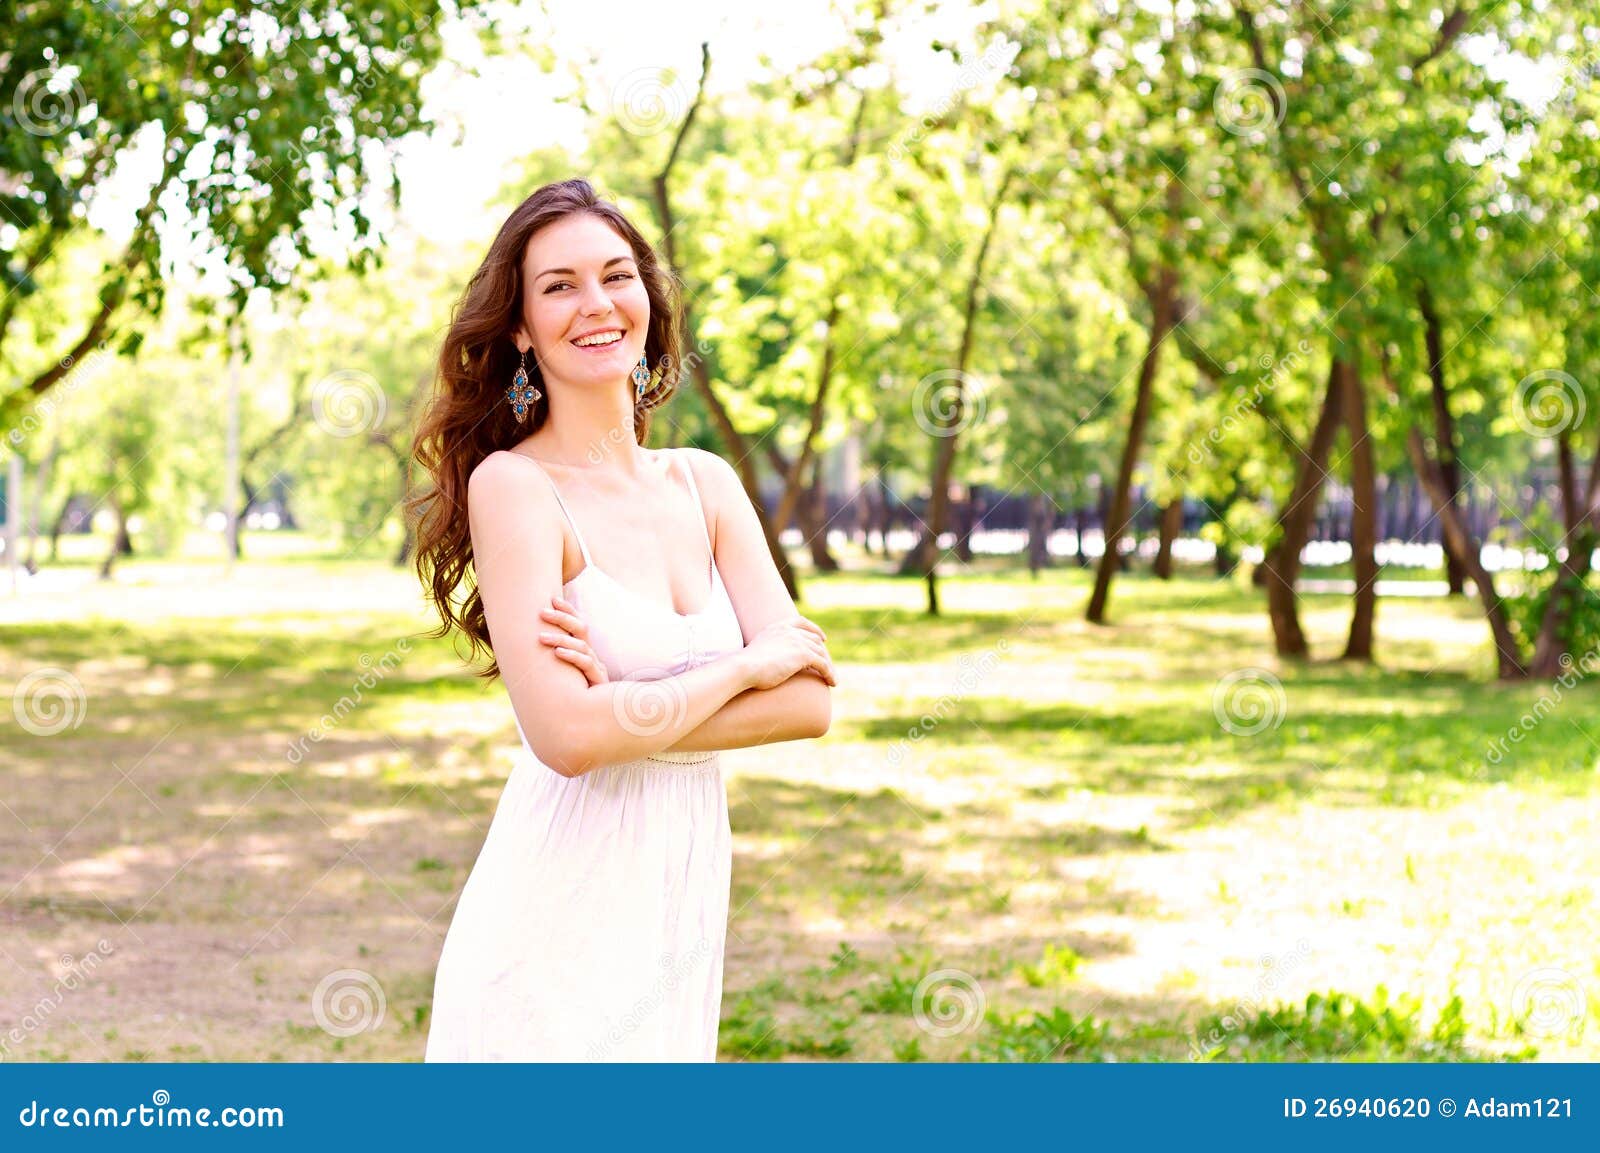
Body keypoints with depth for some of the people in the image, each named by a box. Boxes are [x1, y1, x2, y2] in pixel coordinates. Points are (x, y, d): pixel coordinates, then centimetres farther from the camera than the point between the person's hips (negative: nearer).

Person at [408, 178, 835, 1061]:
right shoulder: (511, 485, -9)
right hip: (560, 915, -5)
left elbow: (809, 699, -2)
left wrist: (627, 702, -15)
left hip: (683, 906, 5)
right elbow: (566, 733, -20)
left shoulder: (705, 483, 7)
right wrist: (746, 665, -8)